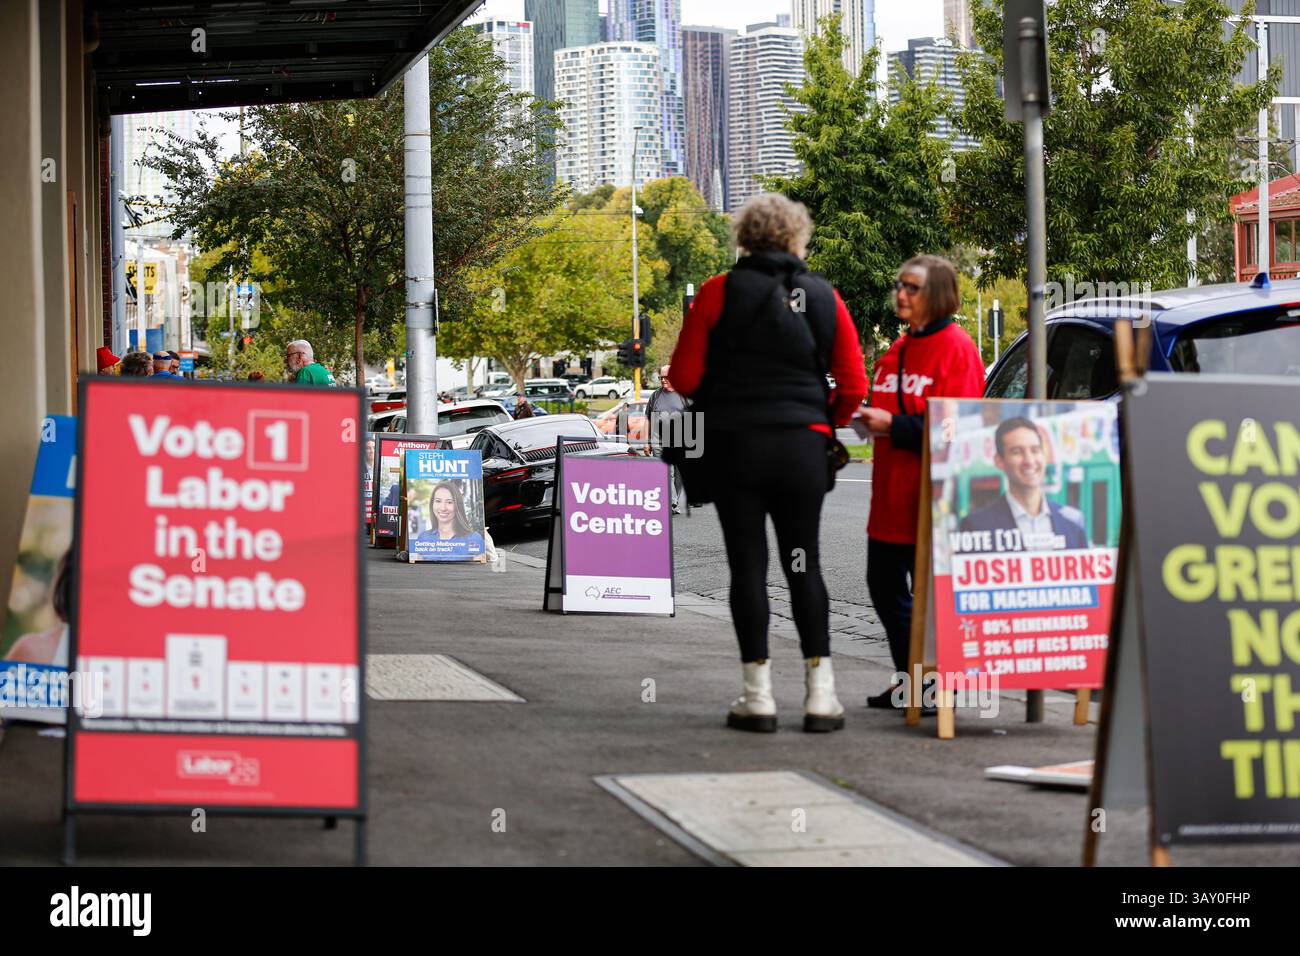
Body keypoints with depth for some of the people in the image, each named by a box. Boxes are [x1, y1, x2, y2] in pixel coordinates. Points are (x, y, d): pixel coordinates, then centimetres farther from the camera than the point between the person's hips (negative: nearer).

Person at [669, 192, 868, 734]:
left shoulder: (719, 293, -5)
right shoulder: (824, 297, 2)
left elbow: (684, 375, -5)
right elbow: (853, 385, 2)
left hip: (733, 444, -2)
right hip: (802, 446, 2)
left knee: (748, 567, 3)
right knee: (803, 566, 8)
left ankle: (759, 697, 3)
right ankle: (820, 695, 4)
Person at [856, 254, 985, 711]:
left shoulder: (955, 348, -11)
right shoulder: (899, 349, 16)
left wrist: (895, 426, -21)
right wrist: (870, 417, 2)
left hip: (929, 496, -9)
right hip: (890, 494, 9)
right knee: (884, 586, 13)